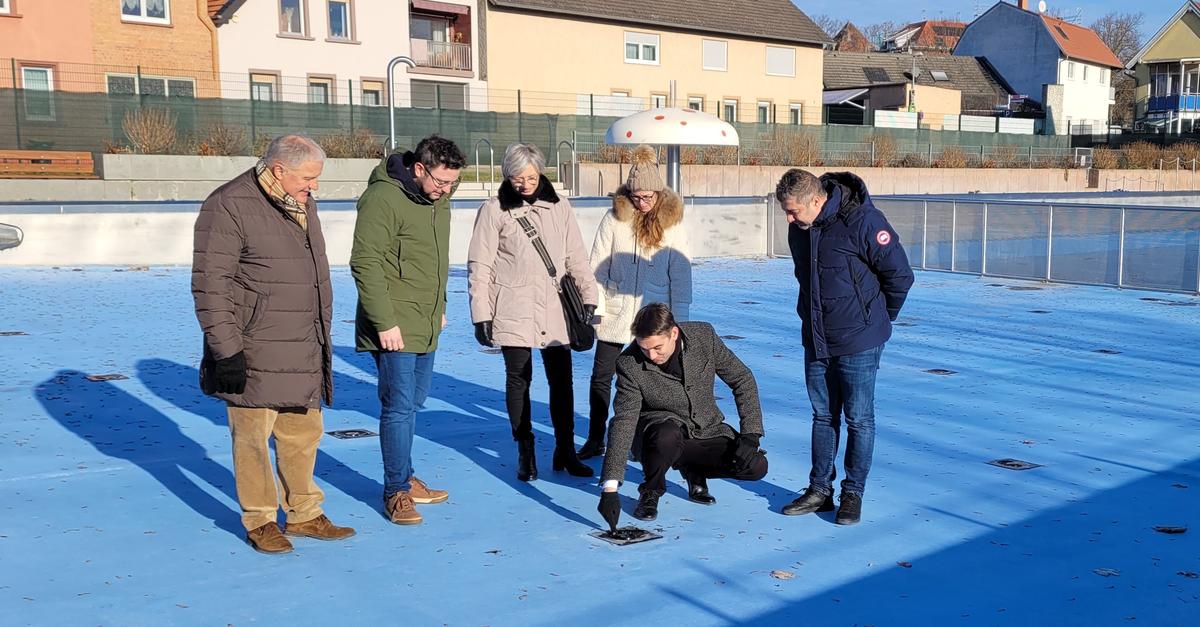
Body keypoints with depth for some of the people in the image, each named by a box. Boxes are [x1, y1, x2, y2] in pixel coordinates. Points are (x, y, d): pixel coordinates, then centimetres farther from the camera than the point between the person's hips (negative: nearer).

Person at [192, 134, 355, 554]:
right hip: (253, 353, -7)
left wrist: (323, 335, 22)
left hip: (304, 352, 7)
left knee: (303, 432, 12)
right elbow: (209, 285, -15)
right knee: (253, 433, 2)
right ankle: (259, 521, 16)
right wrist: (227, 351, -18)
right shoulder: (229, 206, -13)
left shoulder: (303, 204, 13)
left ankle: (304, 514, 26)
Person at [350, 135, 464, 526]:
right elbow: (365, 264, -19)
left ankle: (405, 479, 29)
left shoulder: (439, 198, 9)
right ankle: (396, 492, 7)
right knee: (399, 407, -4)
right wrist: (385, 323, -21)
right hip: (394, 326, -8)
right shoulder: (383, 199, -17)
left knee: (413, 402, 16)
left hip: (427, 326, 8)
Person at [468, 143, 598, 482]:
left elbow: (576, 257, 12)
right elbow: (480, 266, -2)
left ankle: (565, 450, 18)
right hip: (514, 310, -3)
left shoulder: (559, 207, 8)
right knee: (518, 379, 4)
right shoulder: (494, 210, -2)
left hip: (555, 310, 3)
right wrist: (482, 314, -6)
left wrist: (588, 295, 4)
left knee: (562, 380, 6)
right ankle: (525, 452, 16)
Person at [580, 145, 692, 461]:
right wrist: (596, 307, -3)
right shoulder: (614, 220, -3)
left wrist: (678, 321, -4)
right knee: (601, 376, 6)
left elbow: (681, 277, -2)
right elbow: (598, 266, 1)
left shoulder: (673, 226, -4)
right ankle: (595, 440, 19)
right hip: (615, 314, 1)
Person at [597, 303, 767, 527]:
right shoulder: (629, 364, -21)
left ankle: (694, 470, 11)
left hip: (707, 430, 3)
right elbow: (623, 422, -23)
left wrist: (750, 435, -11)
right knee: (667, 436, -39)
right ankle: (650, 491, -6)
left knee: (756, 466, -20)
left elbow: (742, 379, -4)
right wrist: (610, 488, -29)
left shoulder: (704, 335, -16)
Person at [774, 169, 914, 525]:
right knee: (823, 416, 13)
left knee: (859, 419, 4)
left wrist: (878, 319, 2)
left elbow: (900, 275, -10)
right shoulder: (799, 228, 2)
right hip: (815, 341, 6)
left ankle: (853, 493, 15)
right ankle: (820, 490, 23)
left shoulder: (862, 222, -20)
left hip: (858, 342, -6)